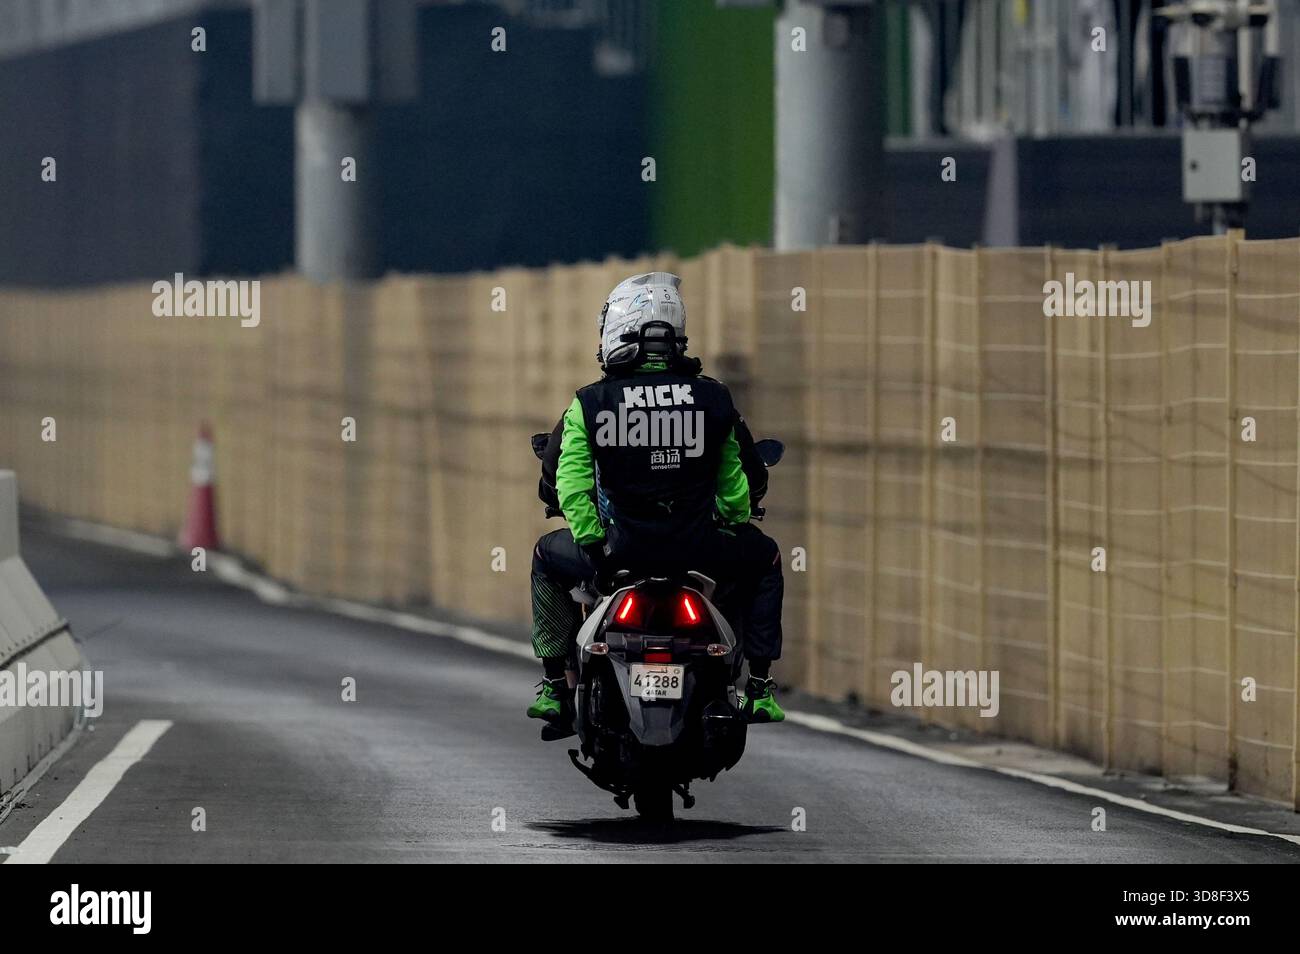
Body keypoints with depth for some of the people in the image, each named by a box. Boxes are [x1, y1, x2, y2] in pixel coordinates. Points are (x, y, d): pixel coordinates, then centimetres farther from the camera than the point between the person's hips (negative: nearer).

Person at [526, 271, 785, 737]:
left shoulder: (590, 404, -4)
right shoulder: (713, 399, 1)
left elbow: (566, 485, -2)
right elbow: (744, 483, 11)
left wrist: (591, 538, 15)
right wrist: (735, 523, 31)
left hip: (620, 548, 0)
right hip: (699, 548, 1)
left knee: (548, 557, 31)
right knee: (763, 557, 32)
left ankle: (554, 685, 28)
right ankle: (760, 686, 25)